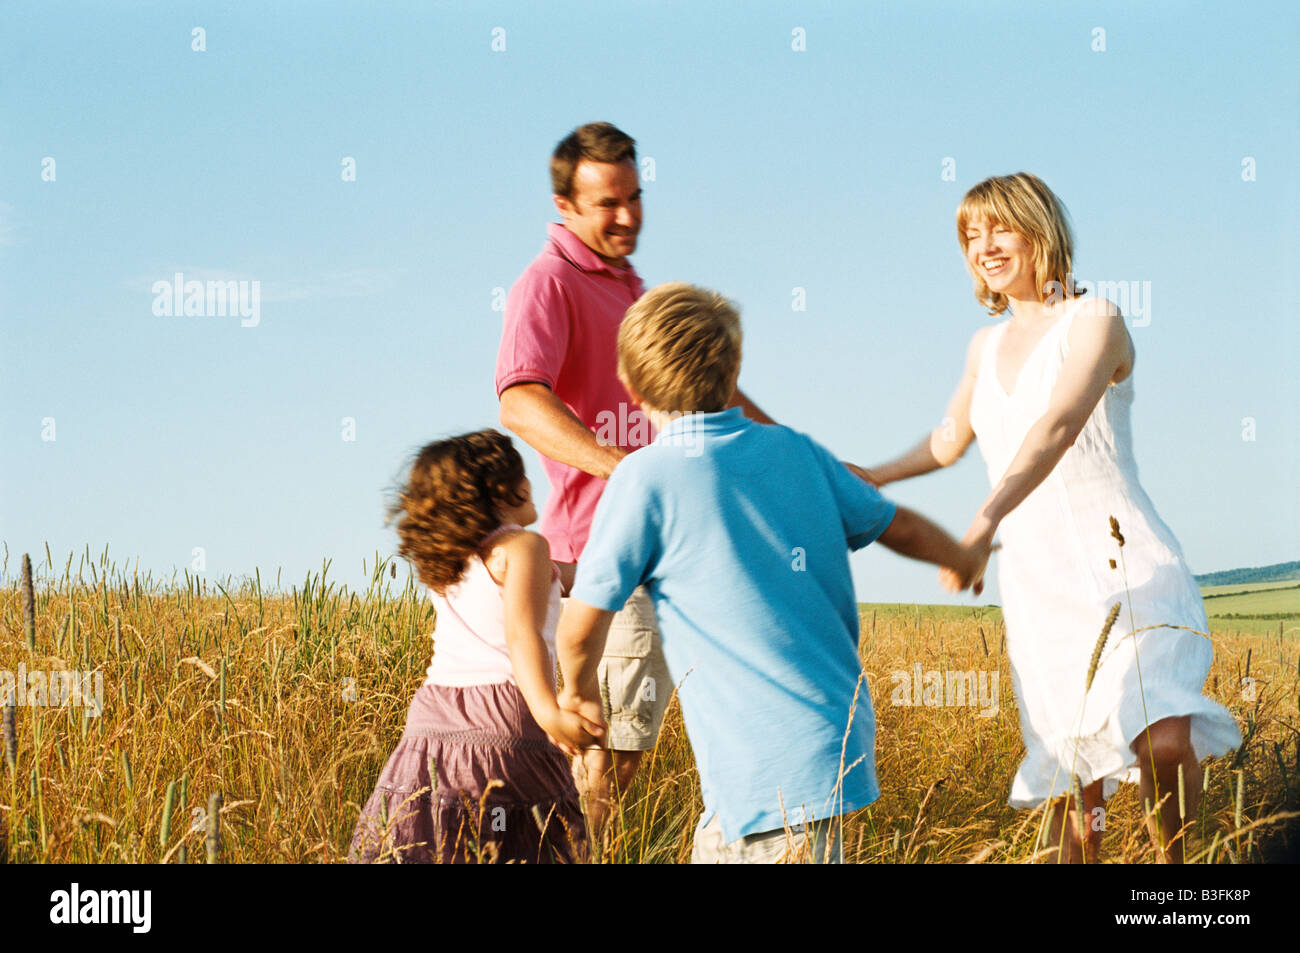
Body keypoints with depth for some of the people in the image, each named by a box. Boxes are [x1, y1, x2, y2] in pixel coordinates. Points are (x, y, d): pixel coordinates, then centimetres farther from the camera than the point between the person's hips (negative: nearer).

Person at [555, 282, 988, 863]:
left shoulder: (647, 478, -10)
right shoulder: (794, 451, 6)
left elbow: (580, 629, -7)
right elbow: (899, 527, 20)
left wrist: (580, 690, 16)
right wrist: (964, 558, 42)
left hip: (772, 768, -7)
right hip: (844, 730, 7)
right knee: (716, 852, 21)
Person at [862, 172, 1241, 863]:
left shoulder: (1095, 321, -5)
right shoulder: (987, 347, 17)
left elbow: (1059, 426, -23)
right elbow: (949, 441, 35)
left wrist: (985, 521, -37)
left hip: (1126, 568, -6)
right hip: (1035, 585, 6)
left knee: (1163, 744, -26)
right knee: (1076, 781, 2)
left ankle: (1173, 860, 0)